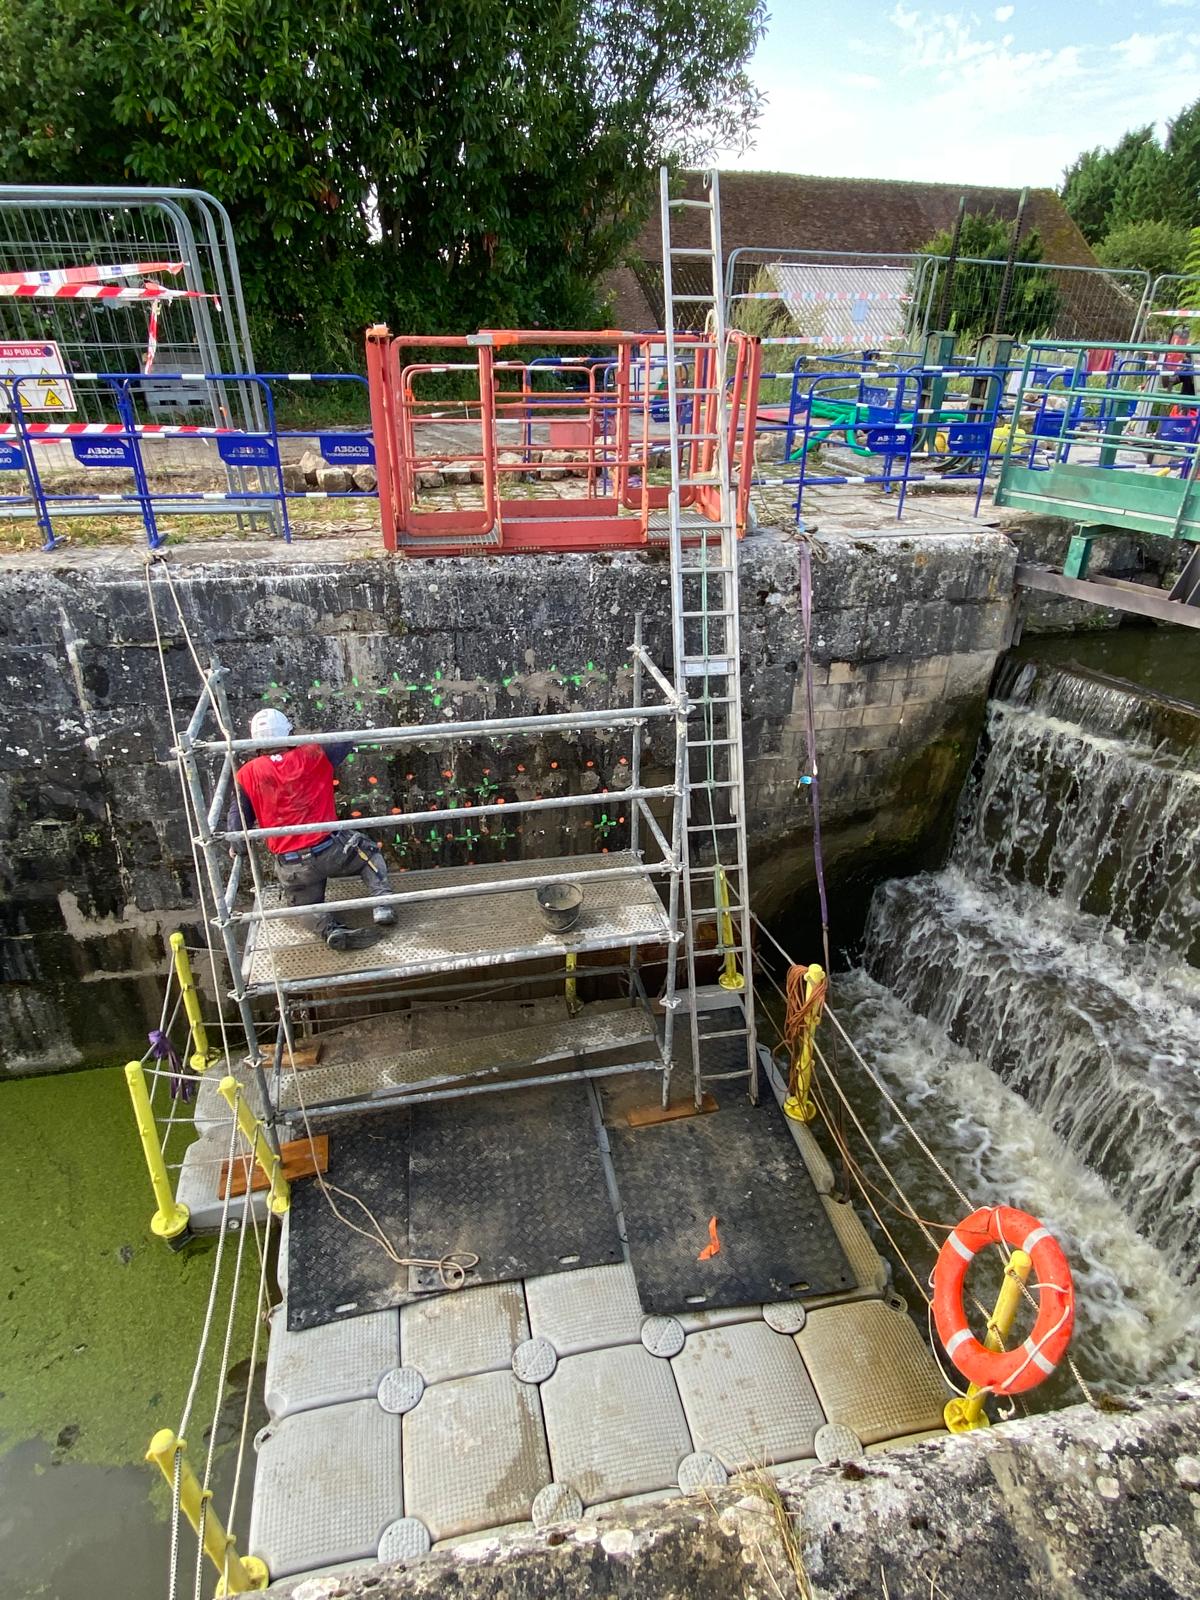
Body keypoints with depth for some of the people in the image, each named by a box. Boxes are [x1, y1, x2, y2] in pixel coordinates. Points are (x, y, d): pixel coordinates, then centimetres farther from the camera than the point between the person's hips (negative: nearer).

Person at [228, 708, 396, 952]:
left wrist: (238, 847, 19)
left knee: (307, 906, 25)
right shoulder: (312, 755, -5)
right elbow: (346, 741, 11)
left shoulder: (247, 774, -2)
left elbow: (237, 819, 1)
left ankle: (331, 929, -9)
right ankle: (382, 906, 7)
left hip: (291, 866, 1)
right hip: (329, 850, -1)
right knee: (370, 852, 28)